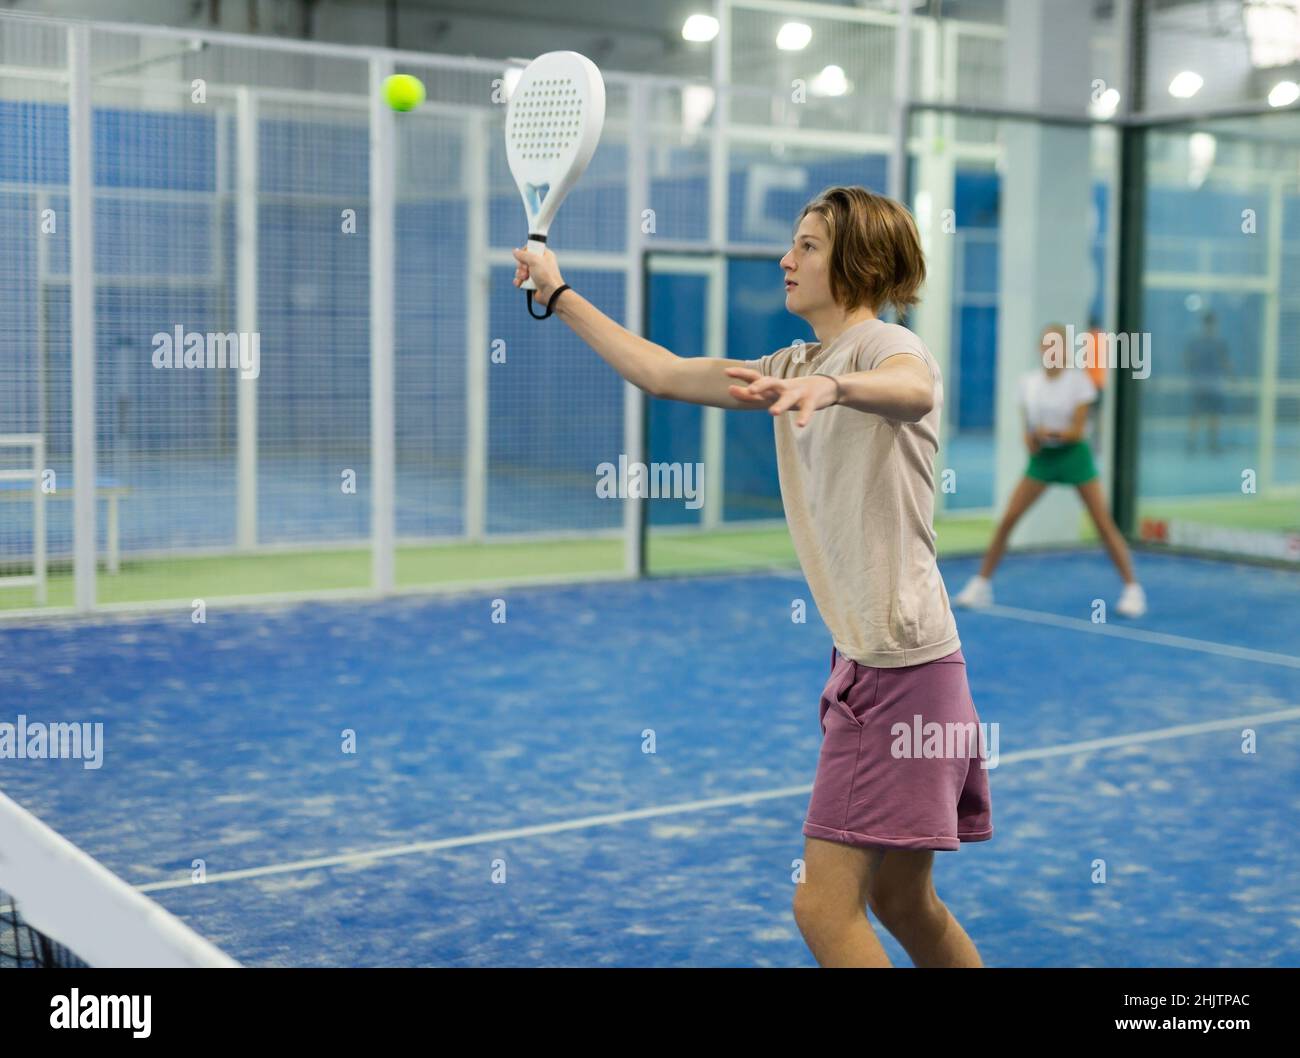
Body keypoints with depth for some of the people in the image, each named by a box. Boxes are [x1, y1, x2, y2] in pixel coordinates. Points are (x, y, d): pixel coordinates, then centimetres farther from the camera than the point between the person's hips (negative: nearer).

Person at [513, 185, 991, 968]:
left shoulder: (887, 345, -10)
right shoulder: (799, 365, 16)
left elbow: (916, 390, -36)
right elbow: (662, 372, 20)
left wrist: (835, 386, -55)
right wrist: (559, 294, 22)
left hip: (902, 663, -9)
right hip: (867, 661, 9)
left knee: (825, 907, -10)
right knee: (899, 900, 18)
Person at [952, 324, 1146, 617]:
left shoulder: (1078, 381, -10)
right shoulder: (1028, 382, 0)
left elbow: (1078, 430, -13)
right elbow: (1029, 429, 4)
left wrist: (1051, 432, -29)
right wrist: (1031, 439, -17)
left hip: (1073, 454, -3)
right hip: (1042, 456, 3)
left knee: (1104, 524, -4)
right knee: (1007, 519, -4)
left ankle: (1132, 589, 5)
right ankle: (981, 584, 6)